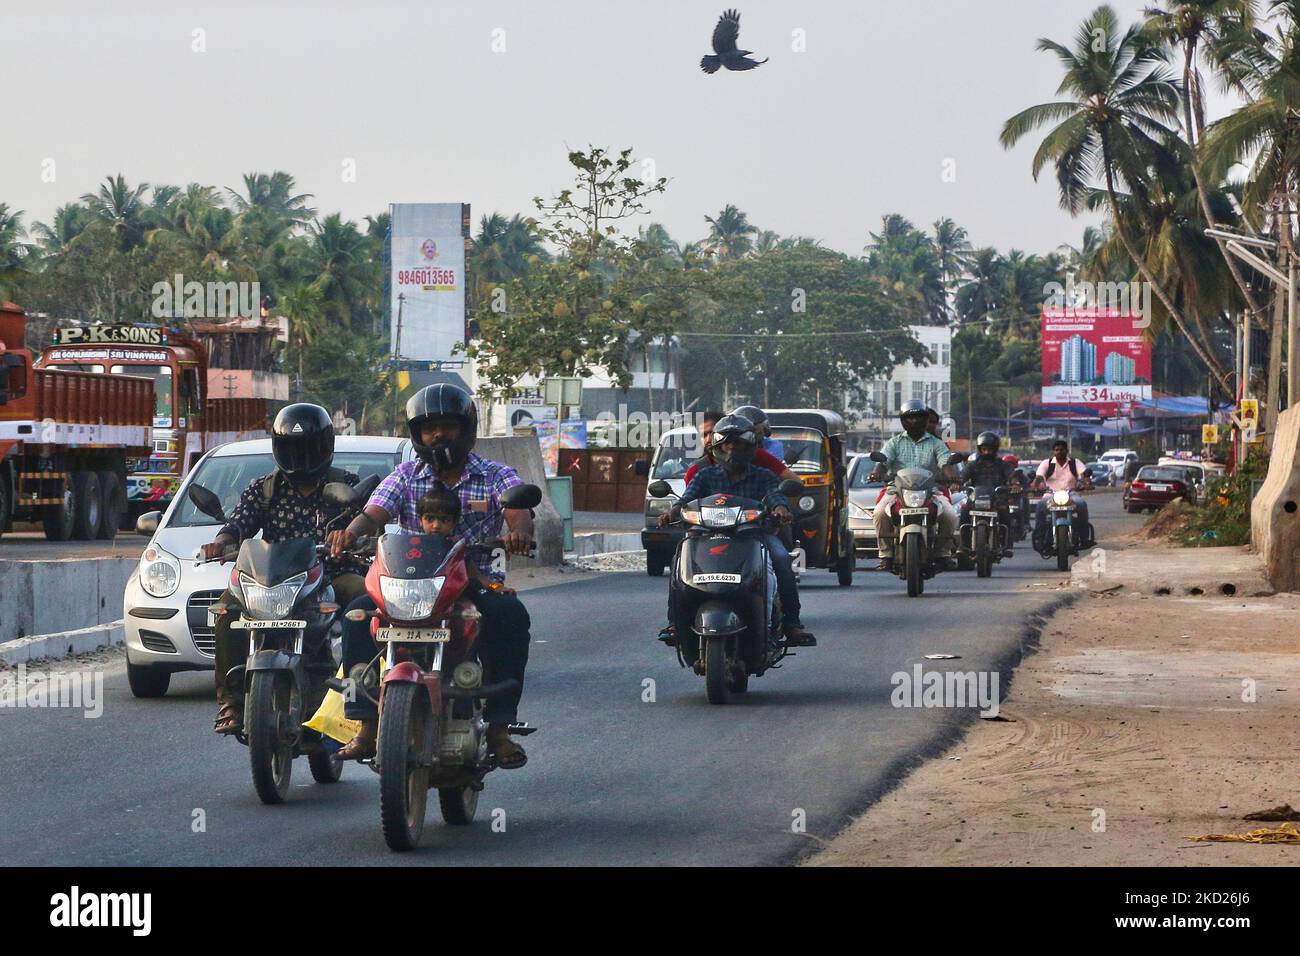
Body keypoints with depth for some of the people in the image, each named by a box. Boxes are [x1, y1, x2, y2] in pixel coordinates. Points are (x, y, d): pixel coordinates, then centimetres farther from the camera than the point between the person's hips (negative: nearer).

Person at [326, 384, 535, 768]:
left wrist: (518, 533, -40)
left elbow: (519, 513, -14)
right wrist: (350, 533, -30)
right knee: (359, 614, -25)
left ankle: (498, 726, -26)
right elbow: (374, 513, -5)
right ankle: (367, 725, -23)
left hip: (476, 584, -2)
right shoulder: (407, 475, 10)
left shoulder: (496, 476, 5)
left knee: (511, 615, -33)